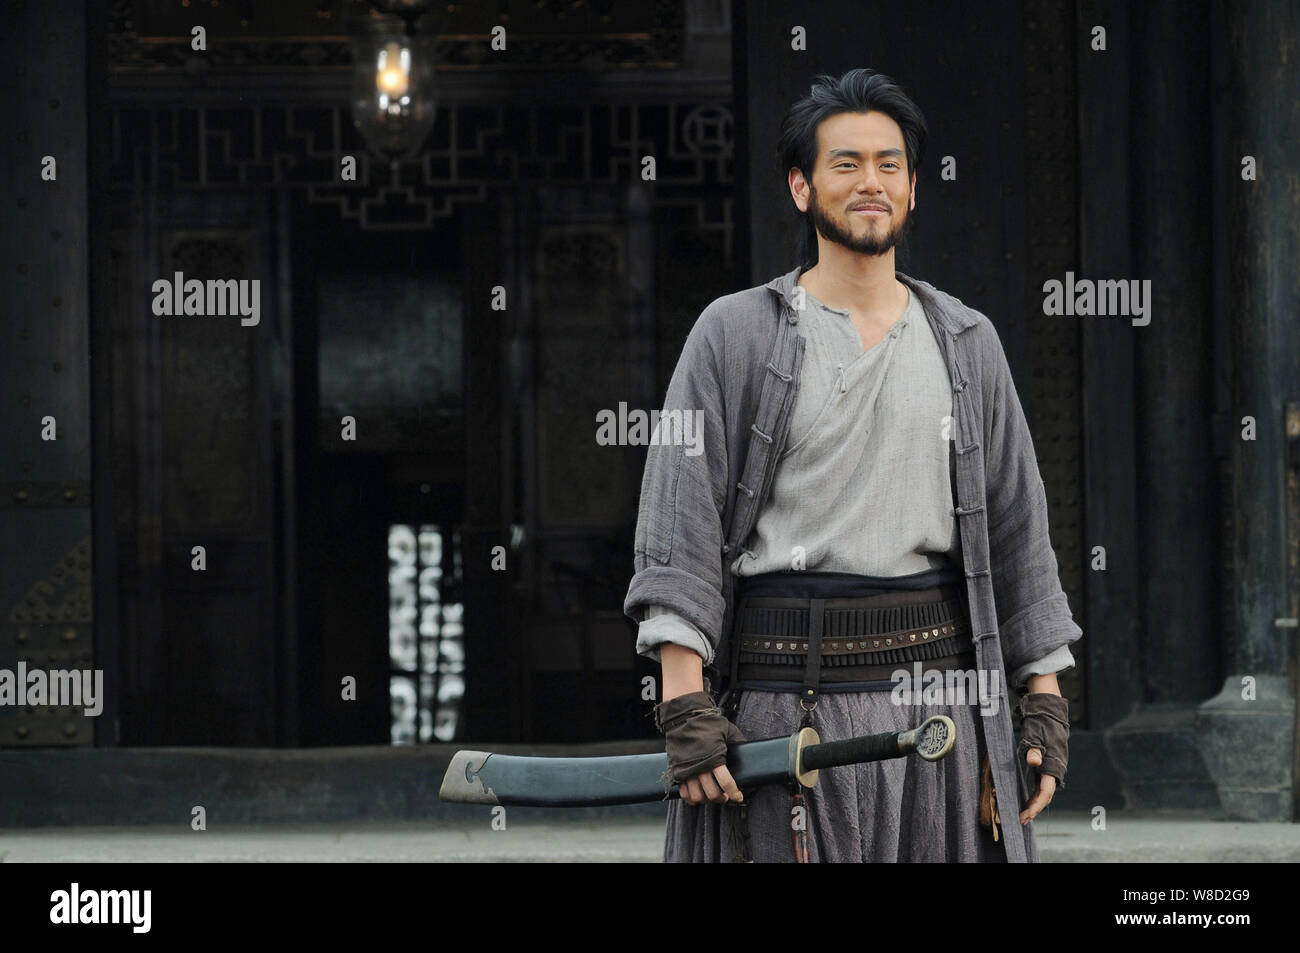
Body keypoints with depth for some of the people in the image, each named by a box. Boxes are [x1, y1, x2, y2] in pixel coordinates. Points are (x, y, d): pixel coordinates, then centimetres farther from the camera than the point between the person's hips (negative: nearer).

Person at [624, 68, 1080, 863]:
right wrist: (685, 703, -14)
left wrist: (1046, 699, 8)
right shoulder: (734, 336, 2)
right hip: (786, 700, -3)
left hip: (944, 695, 3)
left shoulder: (968, 343, 14)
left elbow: (1019, 528, 15)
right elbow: (679, 525, -4)